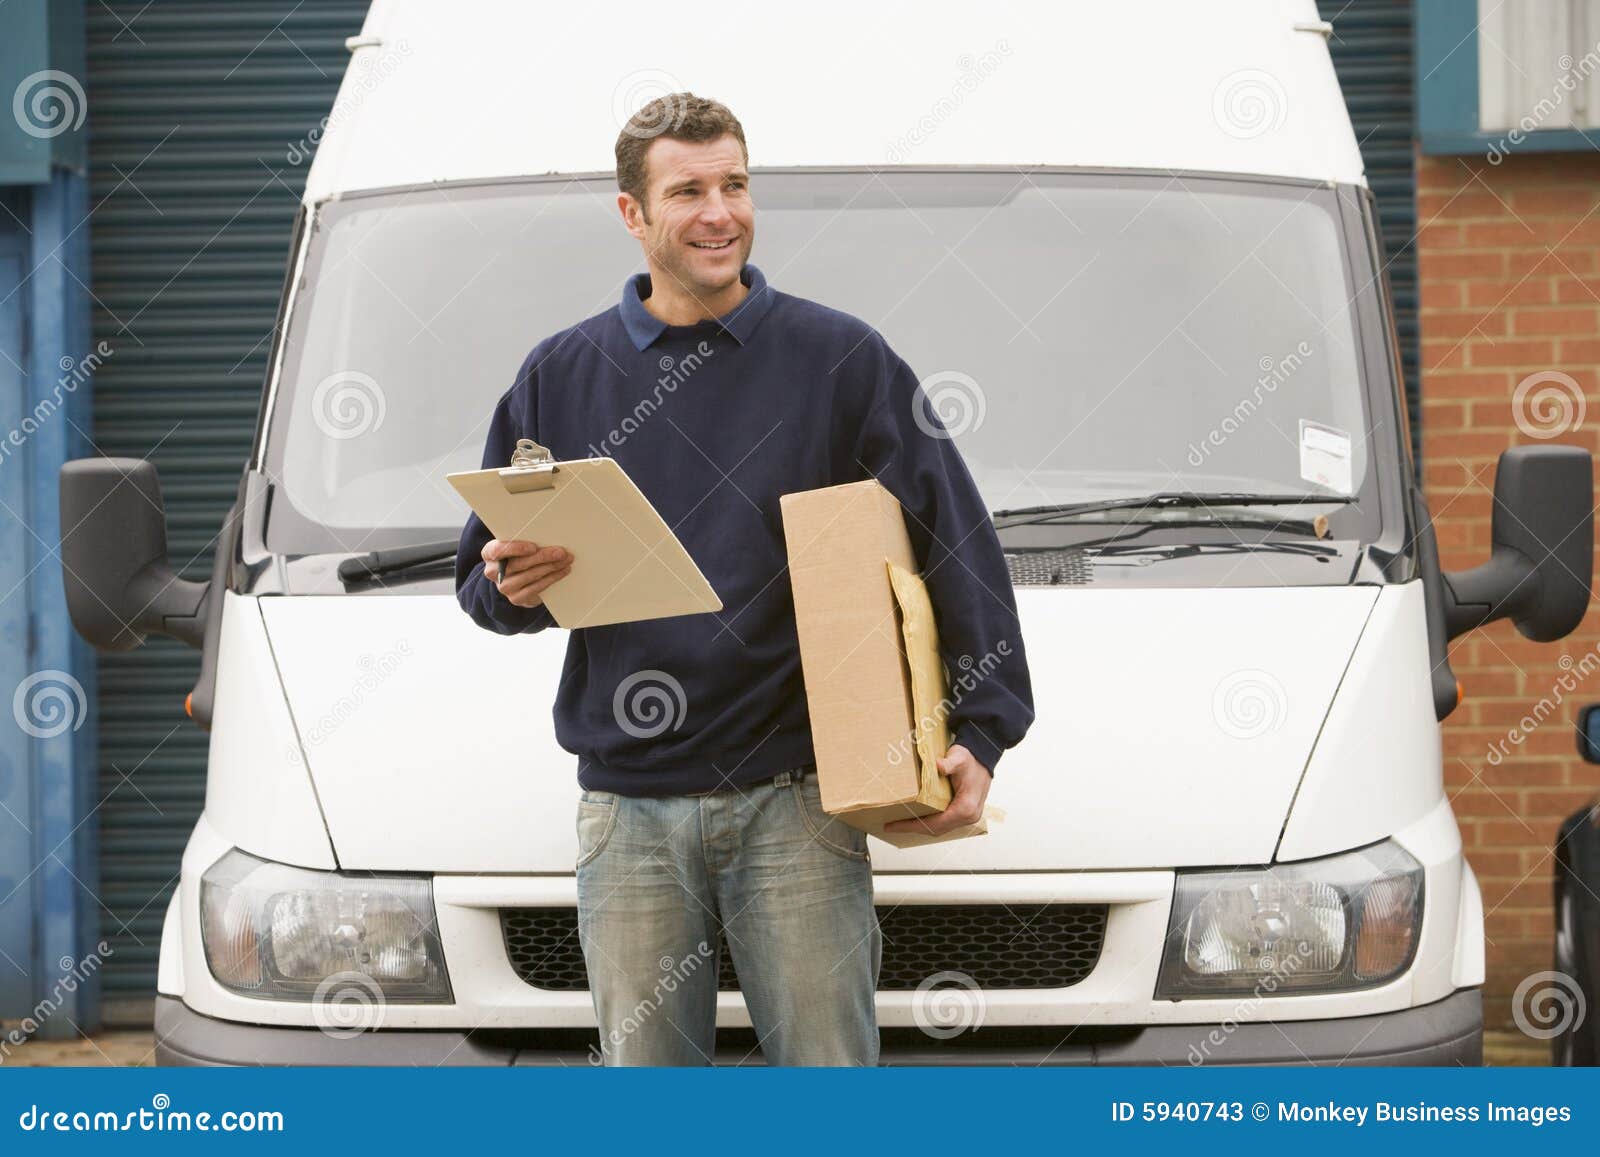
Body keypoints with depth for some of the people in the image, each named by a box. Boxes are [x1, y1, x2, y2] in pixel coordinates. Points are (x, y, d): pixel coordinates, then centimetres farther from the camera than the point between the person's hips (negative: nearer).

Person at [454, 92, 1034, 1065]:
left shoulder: (839, 358, 3)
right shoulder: (563, 376, 10)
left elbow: (959, 543, 2)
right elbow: (482, 574, 16)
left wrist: (980, 734, -5)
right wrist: (512, 588, -9)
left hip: (795, 803, -2)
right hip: (630, 810, 2)